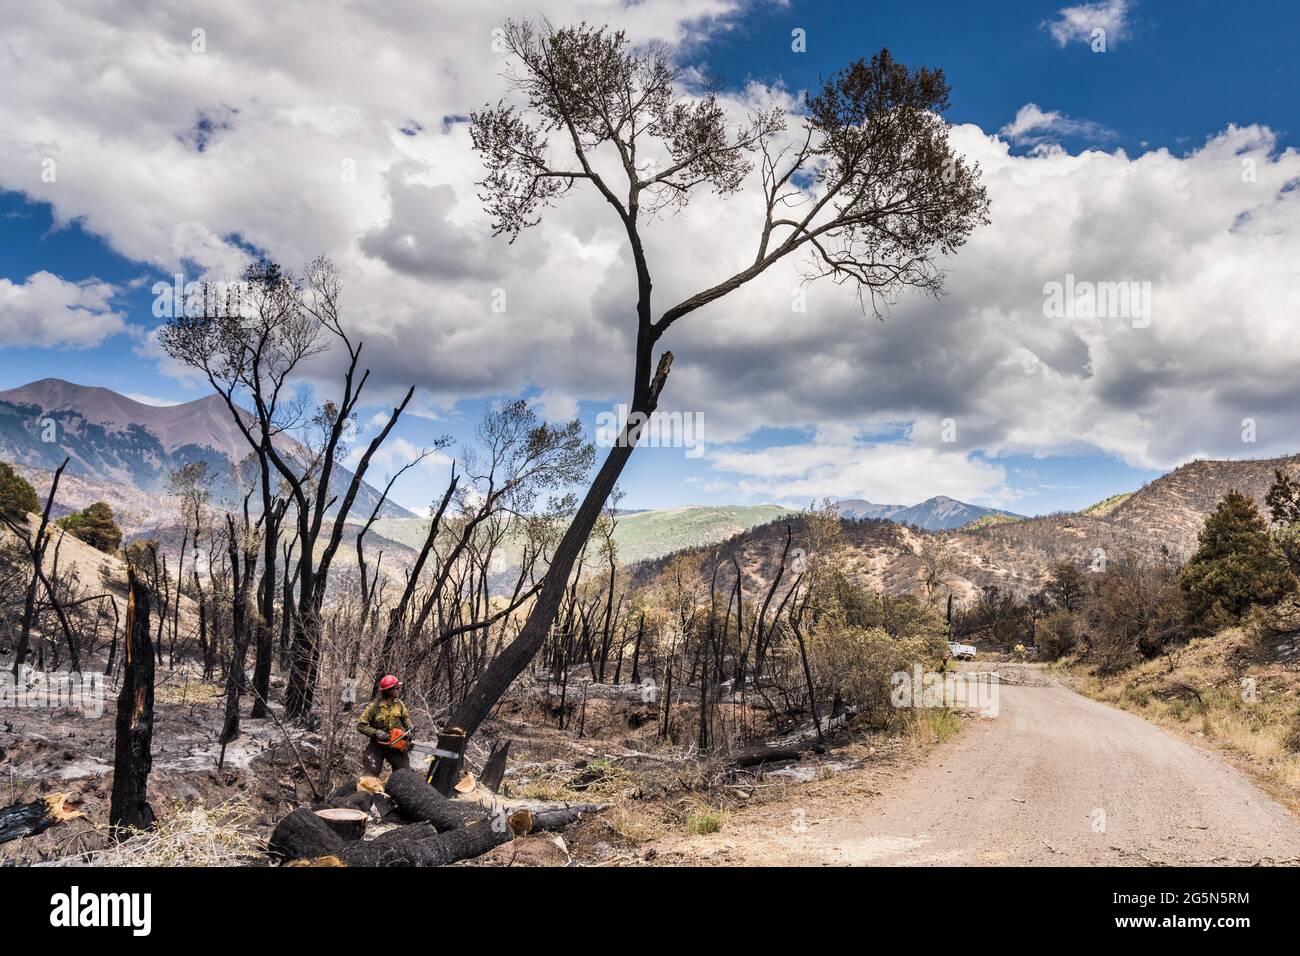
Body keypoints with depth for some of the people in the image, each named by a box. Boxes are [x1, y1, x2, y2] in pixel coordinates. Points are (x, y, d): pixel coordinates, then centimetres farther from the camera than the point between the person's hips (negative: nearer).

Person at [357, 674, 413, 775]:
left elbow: (406, 717, 13)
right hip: (377, 745, -4)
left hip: (395, 744, 4)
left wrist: (409, 729, -5)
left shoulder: (398, 703, -4)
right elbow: (361, 726, -15)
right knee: (370, 775, 0)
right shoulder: (374, 706, -19)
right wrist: (376, 733, -25)